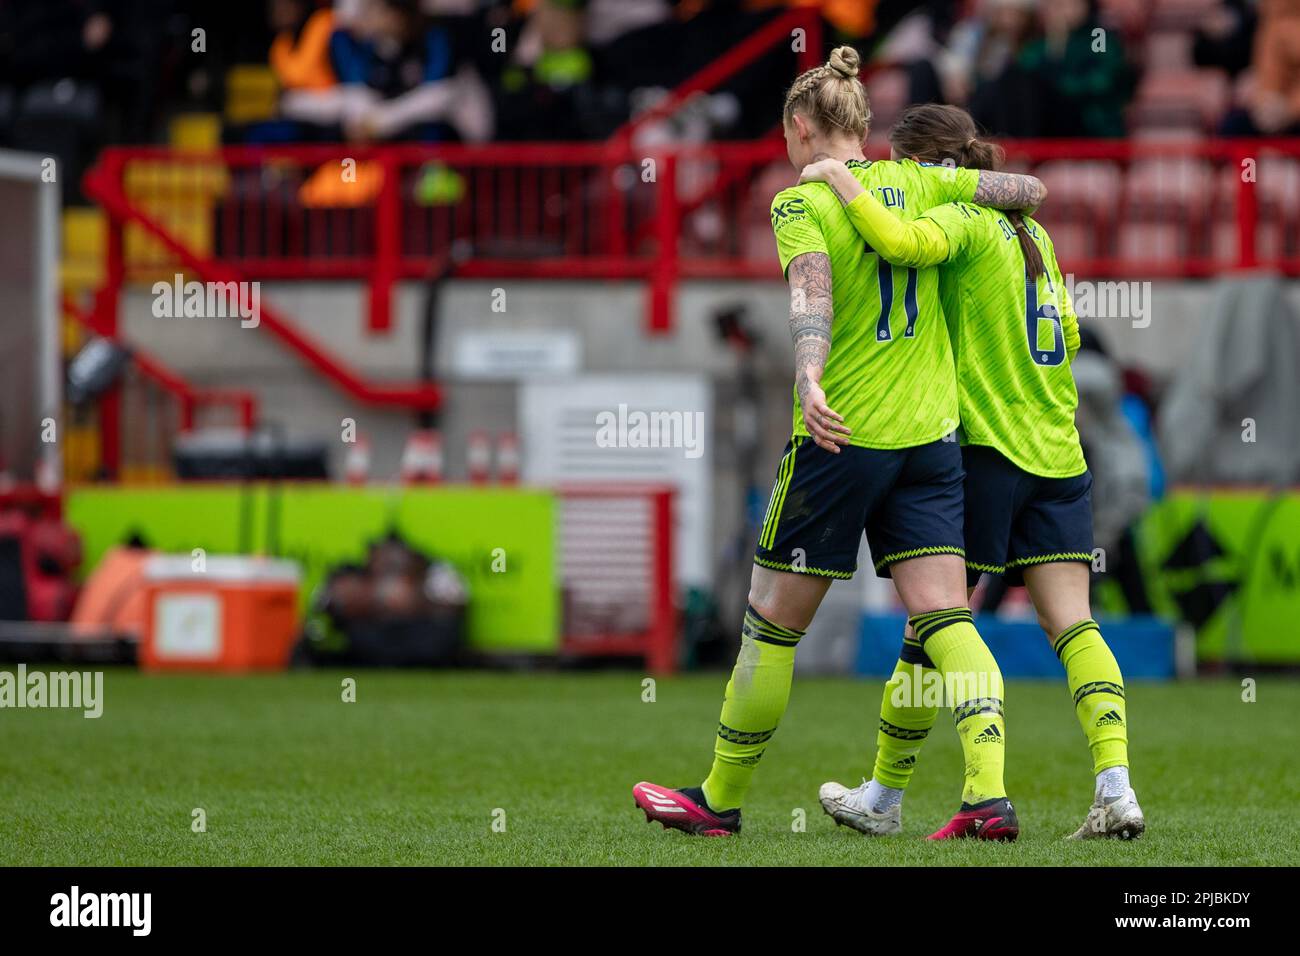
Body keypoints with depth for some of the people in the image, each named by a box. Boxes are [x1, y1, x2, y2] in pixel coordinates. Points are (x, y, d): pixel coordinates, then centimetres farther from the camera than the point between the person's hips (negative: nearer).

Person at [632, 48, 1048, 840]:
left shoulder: (801, 203, -5)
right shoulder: (915, 183, 9)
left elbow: (812, 297, -23)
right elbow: (1031, 192, 15)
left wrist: (809, 384, -39)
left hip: (841, 439, -5)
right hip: (931, 438, 5)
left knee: (773, 624, 7)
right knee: (945, 618, -1)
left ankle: (722, 798, 18)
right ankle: (990, 794, -18)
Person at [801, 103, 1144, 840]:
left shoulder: (962, 222, -8)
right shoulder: (1030, 232, 16)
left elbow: (900, 241, -31)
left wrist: (840, 178, -19)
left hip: (985, 449, -7)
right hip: (1058, 454, 7)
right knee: (1073, 623, -3)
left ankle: (885, 797, 16)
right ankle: (1116, 786, -18)